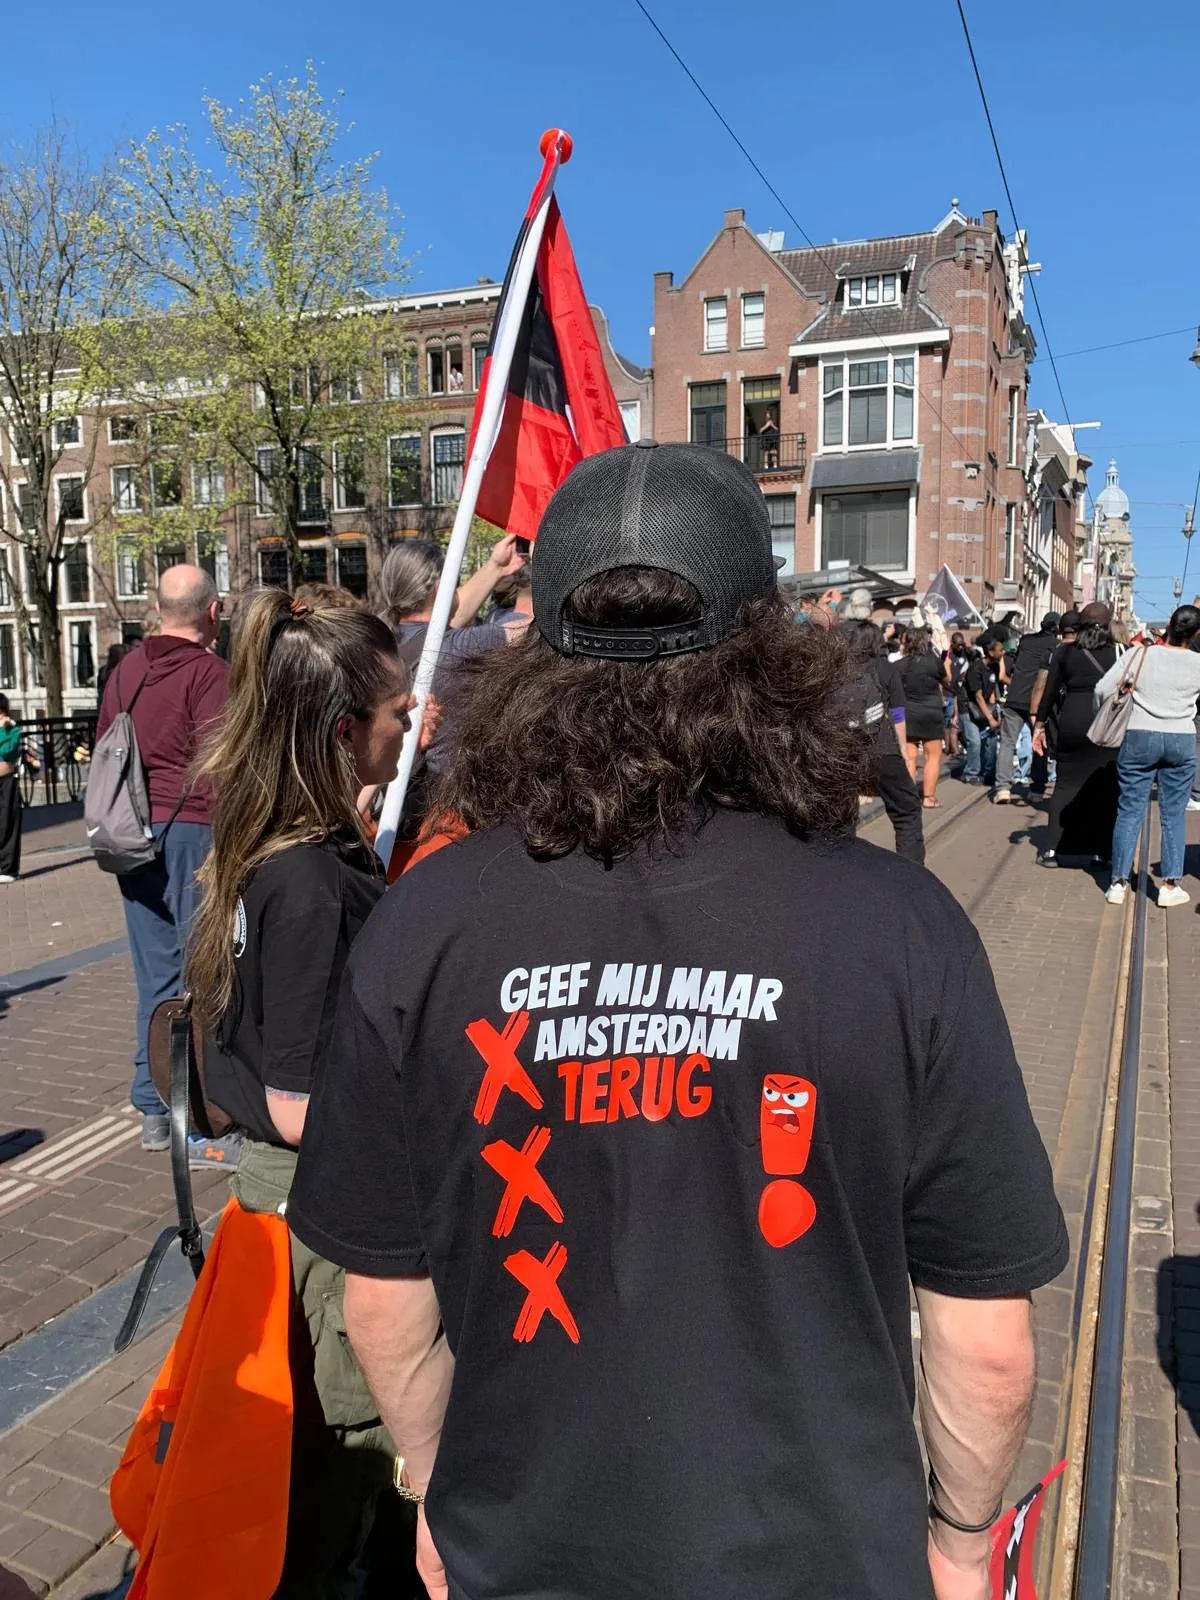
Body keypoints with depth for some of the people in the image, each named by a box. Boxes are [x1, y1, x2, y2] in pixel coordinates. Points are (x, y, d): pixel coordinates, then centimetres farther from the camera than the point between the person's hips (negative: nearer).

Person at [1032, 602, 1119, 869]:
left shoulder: (1064, 651, 5)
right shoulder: (1117, 652, 2)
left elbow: (1051, 690, 4)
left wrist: (1040, 725, 9)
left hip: (1073, 722, 1)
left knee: (1066, 785, 8)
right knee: (1106, 787, 8)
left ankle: (1050, 850, 4)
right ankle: (1101, 850, 9)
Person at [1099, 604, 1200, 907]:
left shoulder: (1139, 655, -6)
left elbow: (1102, 689, -6)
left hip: (1139, 737, 0)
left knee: (1130, 811, 4)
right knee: (1173, 814, 8)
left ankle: (1118, 883, 6)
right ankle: (1170, 884, 9)